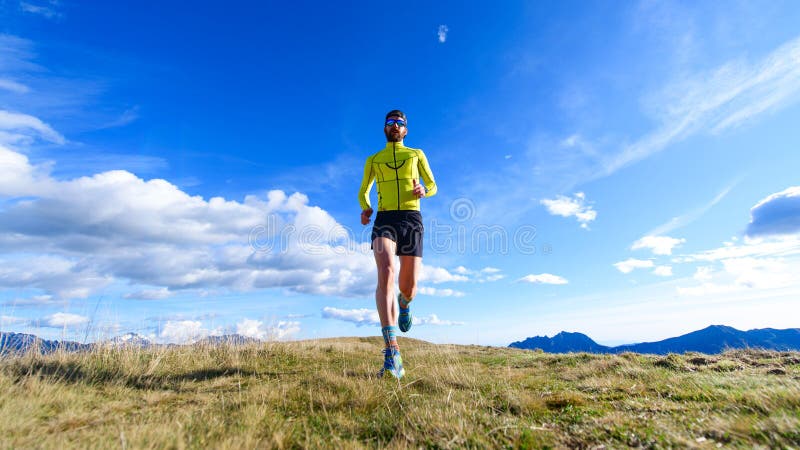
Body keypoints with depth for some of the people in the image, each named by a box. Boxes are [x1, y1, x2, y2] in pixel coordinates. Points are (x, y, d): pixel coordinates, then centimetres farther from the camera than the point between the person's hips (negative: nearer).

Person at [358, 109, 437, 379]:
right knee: (386, 273, -27)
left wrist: (423, 191, -6)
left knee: (409, 287, -3)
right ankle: (392, 356, -32)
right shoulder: (373, 160, 23)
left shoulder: (416, 154, 22)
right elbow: (363, 192, 26)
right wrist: (365, 209, 2)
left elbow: (433, 186, 19)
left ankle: (404, 304, 40)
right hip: (384, 220, 0)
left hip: (411, 219, 1)